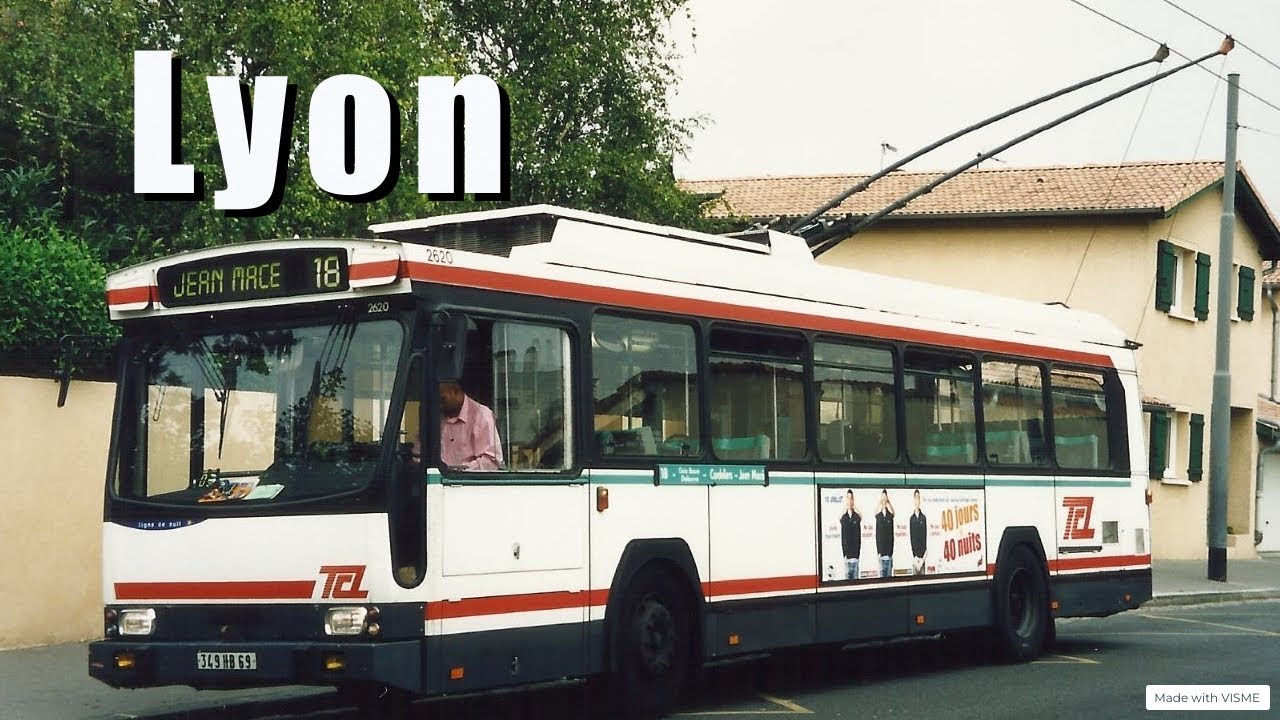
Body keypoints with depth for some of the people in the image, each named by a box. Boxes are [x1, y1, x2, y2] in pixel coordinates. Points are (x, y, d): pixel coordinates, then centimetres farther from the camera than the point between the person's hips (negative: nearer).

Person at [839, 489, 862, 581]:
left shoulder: (857, 517, 1)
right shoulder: (843, 518, 3)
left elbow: (859, 536, 1)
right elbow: (842, 537, 5)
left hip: (855, 553, 0)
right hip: (847, 554, 0)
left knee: (855, 576, 2)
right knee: (847, 574, 0)